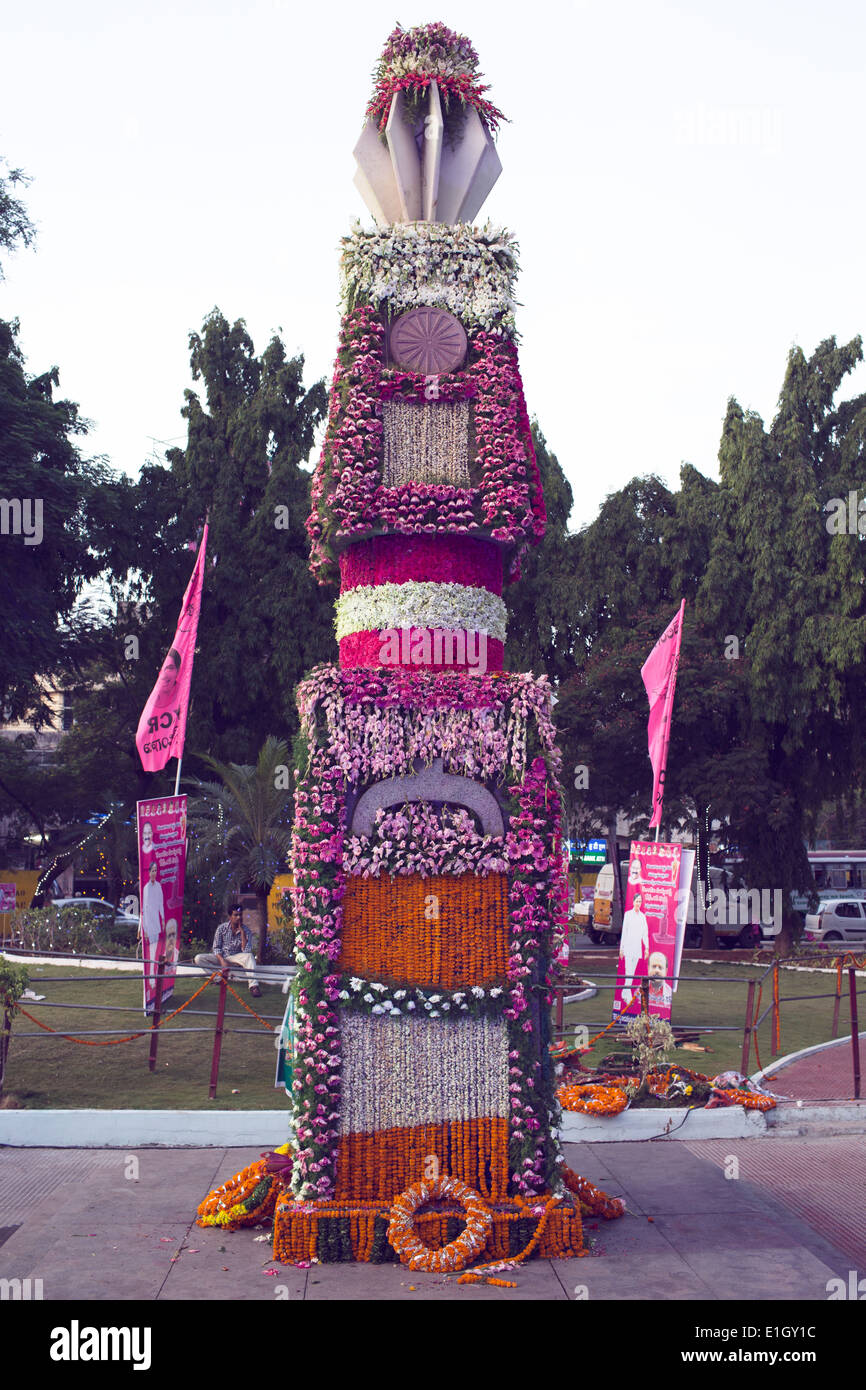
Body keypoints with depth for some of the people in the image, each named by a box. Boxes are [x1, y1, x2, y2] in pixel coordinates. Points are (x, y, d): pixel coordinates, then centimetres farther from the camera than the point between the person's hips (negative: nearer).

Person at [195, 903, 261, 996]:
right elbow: (216, 948, -6)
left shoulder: (245, 930, -7)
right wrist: (222, 961, -24)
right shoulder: (222, 928, -6)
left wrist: (242, 931, -22)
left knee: (249, 956, -33)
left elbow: (245, 950, -19)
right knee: (199, 959, -23)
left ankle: (253, 985, -42)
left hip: (235, 957, -1)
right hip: (221, 956, 1)